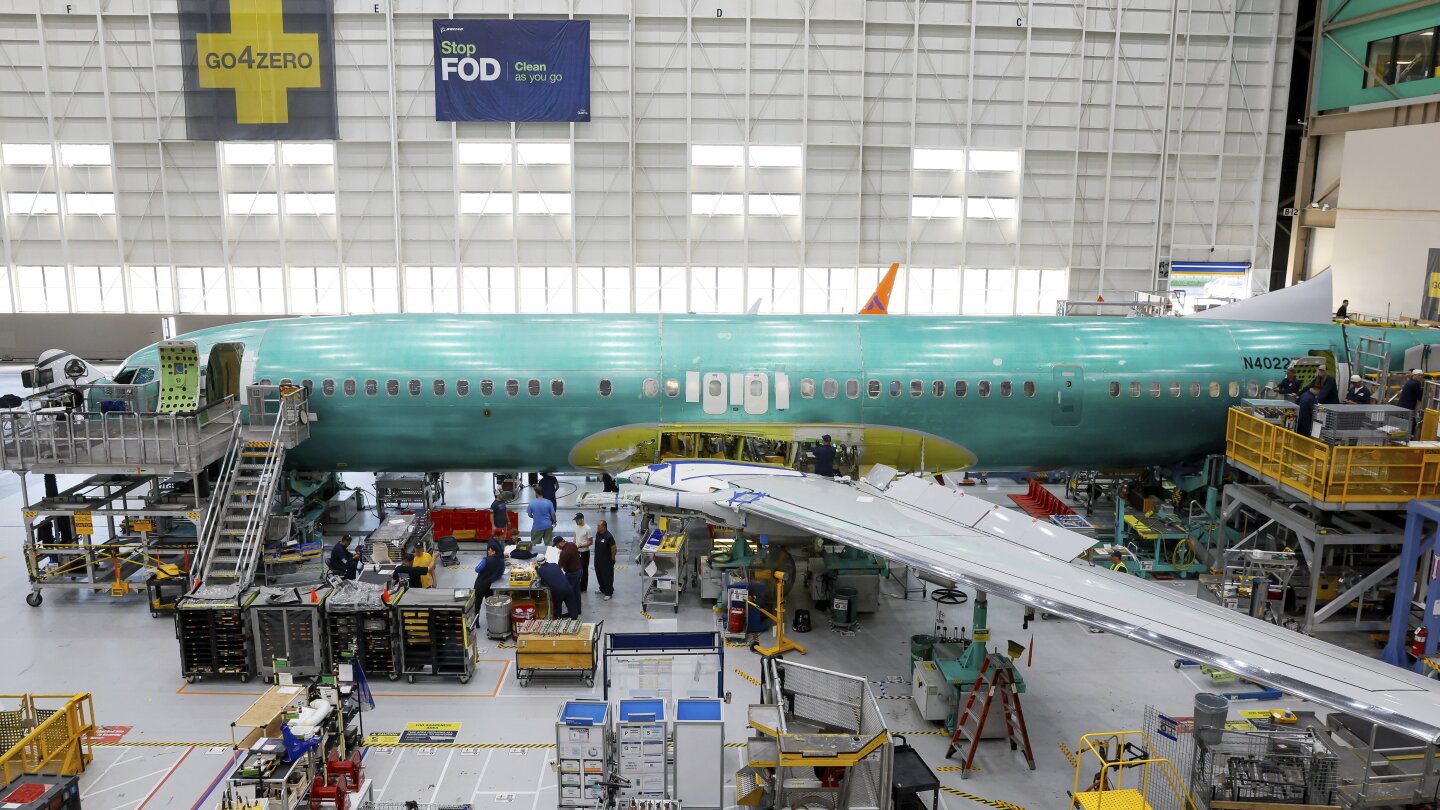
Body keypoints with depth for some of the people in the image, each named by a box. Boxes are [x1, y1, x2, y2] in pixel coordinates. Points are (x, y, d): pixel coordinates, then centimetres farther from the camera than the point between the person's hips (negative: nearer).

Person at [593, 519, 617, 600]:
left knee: (607, 577, 4)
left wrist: (612, 559, -11)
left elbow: (614, 549, -19)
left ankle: (608, 593, 15)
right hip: (598, 559, 8)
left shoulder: (609, 537, -25)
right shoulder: (597, 534, -1)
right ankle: (602, 589, 39)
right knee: (599, 575, 21)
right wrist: (596, 555, 16)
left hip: (607, 561, -8)